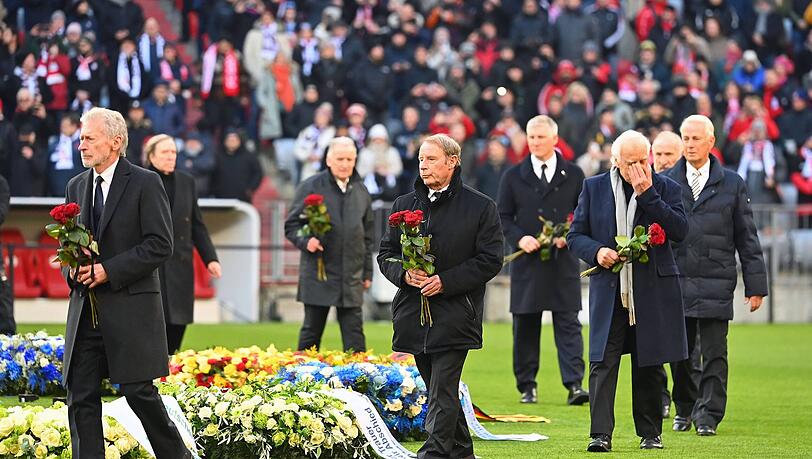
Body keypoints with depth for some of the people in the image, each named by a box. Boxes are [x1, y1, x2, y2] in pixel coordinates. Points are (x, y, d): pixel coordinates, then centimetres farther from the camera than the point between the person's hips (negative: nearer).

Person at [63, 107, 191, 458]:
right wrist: (73, 268, -1)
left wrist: (108, 270, -16)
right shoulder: (76, 186, 14)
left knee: (138, 390, -4)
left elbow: (160, 245, -11)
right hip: (86, 309, 6)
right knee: (81, 397, 2)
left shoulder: (145, 183, -6)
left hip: (129, 307, -6)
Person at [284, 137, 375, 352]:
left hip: (351, 277, 3)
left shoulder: (361, 191, 11)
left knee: (354, 333, 0)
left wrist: (367, 272, 16)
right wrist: (305, 241, -19)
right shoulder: (310, 187, -2)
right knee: (312, 330, 5)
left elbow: (368, 235, 18)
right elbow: (291, 225, 2)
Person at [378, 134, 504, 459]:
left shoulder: (480, 207, -2)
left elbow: (490, 260, -6)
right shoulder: (405, 205, 13)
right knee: (439, 389, 12)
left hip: (455, 315, -5)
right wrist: (404, 273, -8)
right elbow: (385, 253, 14)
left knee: (443, 392, -12)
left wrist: (446, 281, -14)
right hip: (414, 312, 5)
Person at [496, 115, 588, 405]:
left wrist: (570, 236, -8)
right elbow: (503, 216, 8)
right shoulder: (514, 176, 7)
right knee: (525, 326, 4)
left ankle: (574, 384, -12)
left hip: (564, 260, -1)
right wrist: (519, 238, -10)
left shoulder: (573, 174, 7)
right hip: (527, 261, 1)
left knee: (568, 323, -7)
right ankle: (527, 386, 13)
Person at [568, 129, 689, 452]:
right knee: (603, 363, -9)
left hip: (653, 292, 0)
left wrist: (647, 194, -15)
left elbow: (680, 231, -11)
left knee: (649, 366, 7)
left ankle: (650, 433, 18)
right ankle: (600, 434, -10)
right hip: (608, 291, 0)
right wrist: (596, 251, -10)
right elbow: (575, 235, 11)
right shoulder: (594, 187, 8)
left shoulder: (665, 189, 4)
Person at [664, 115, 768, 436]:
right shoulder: (666, 183, 7)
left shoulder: (732, 184, 6)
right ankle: (684, 408, 23)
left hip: (716, 283, -1)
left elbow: (747, 238, 7)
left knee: (714, 353, -5)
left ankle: (708, 414, -1)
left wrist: (755, 285, 3)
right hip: (675, 280, 1)